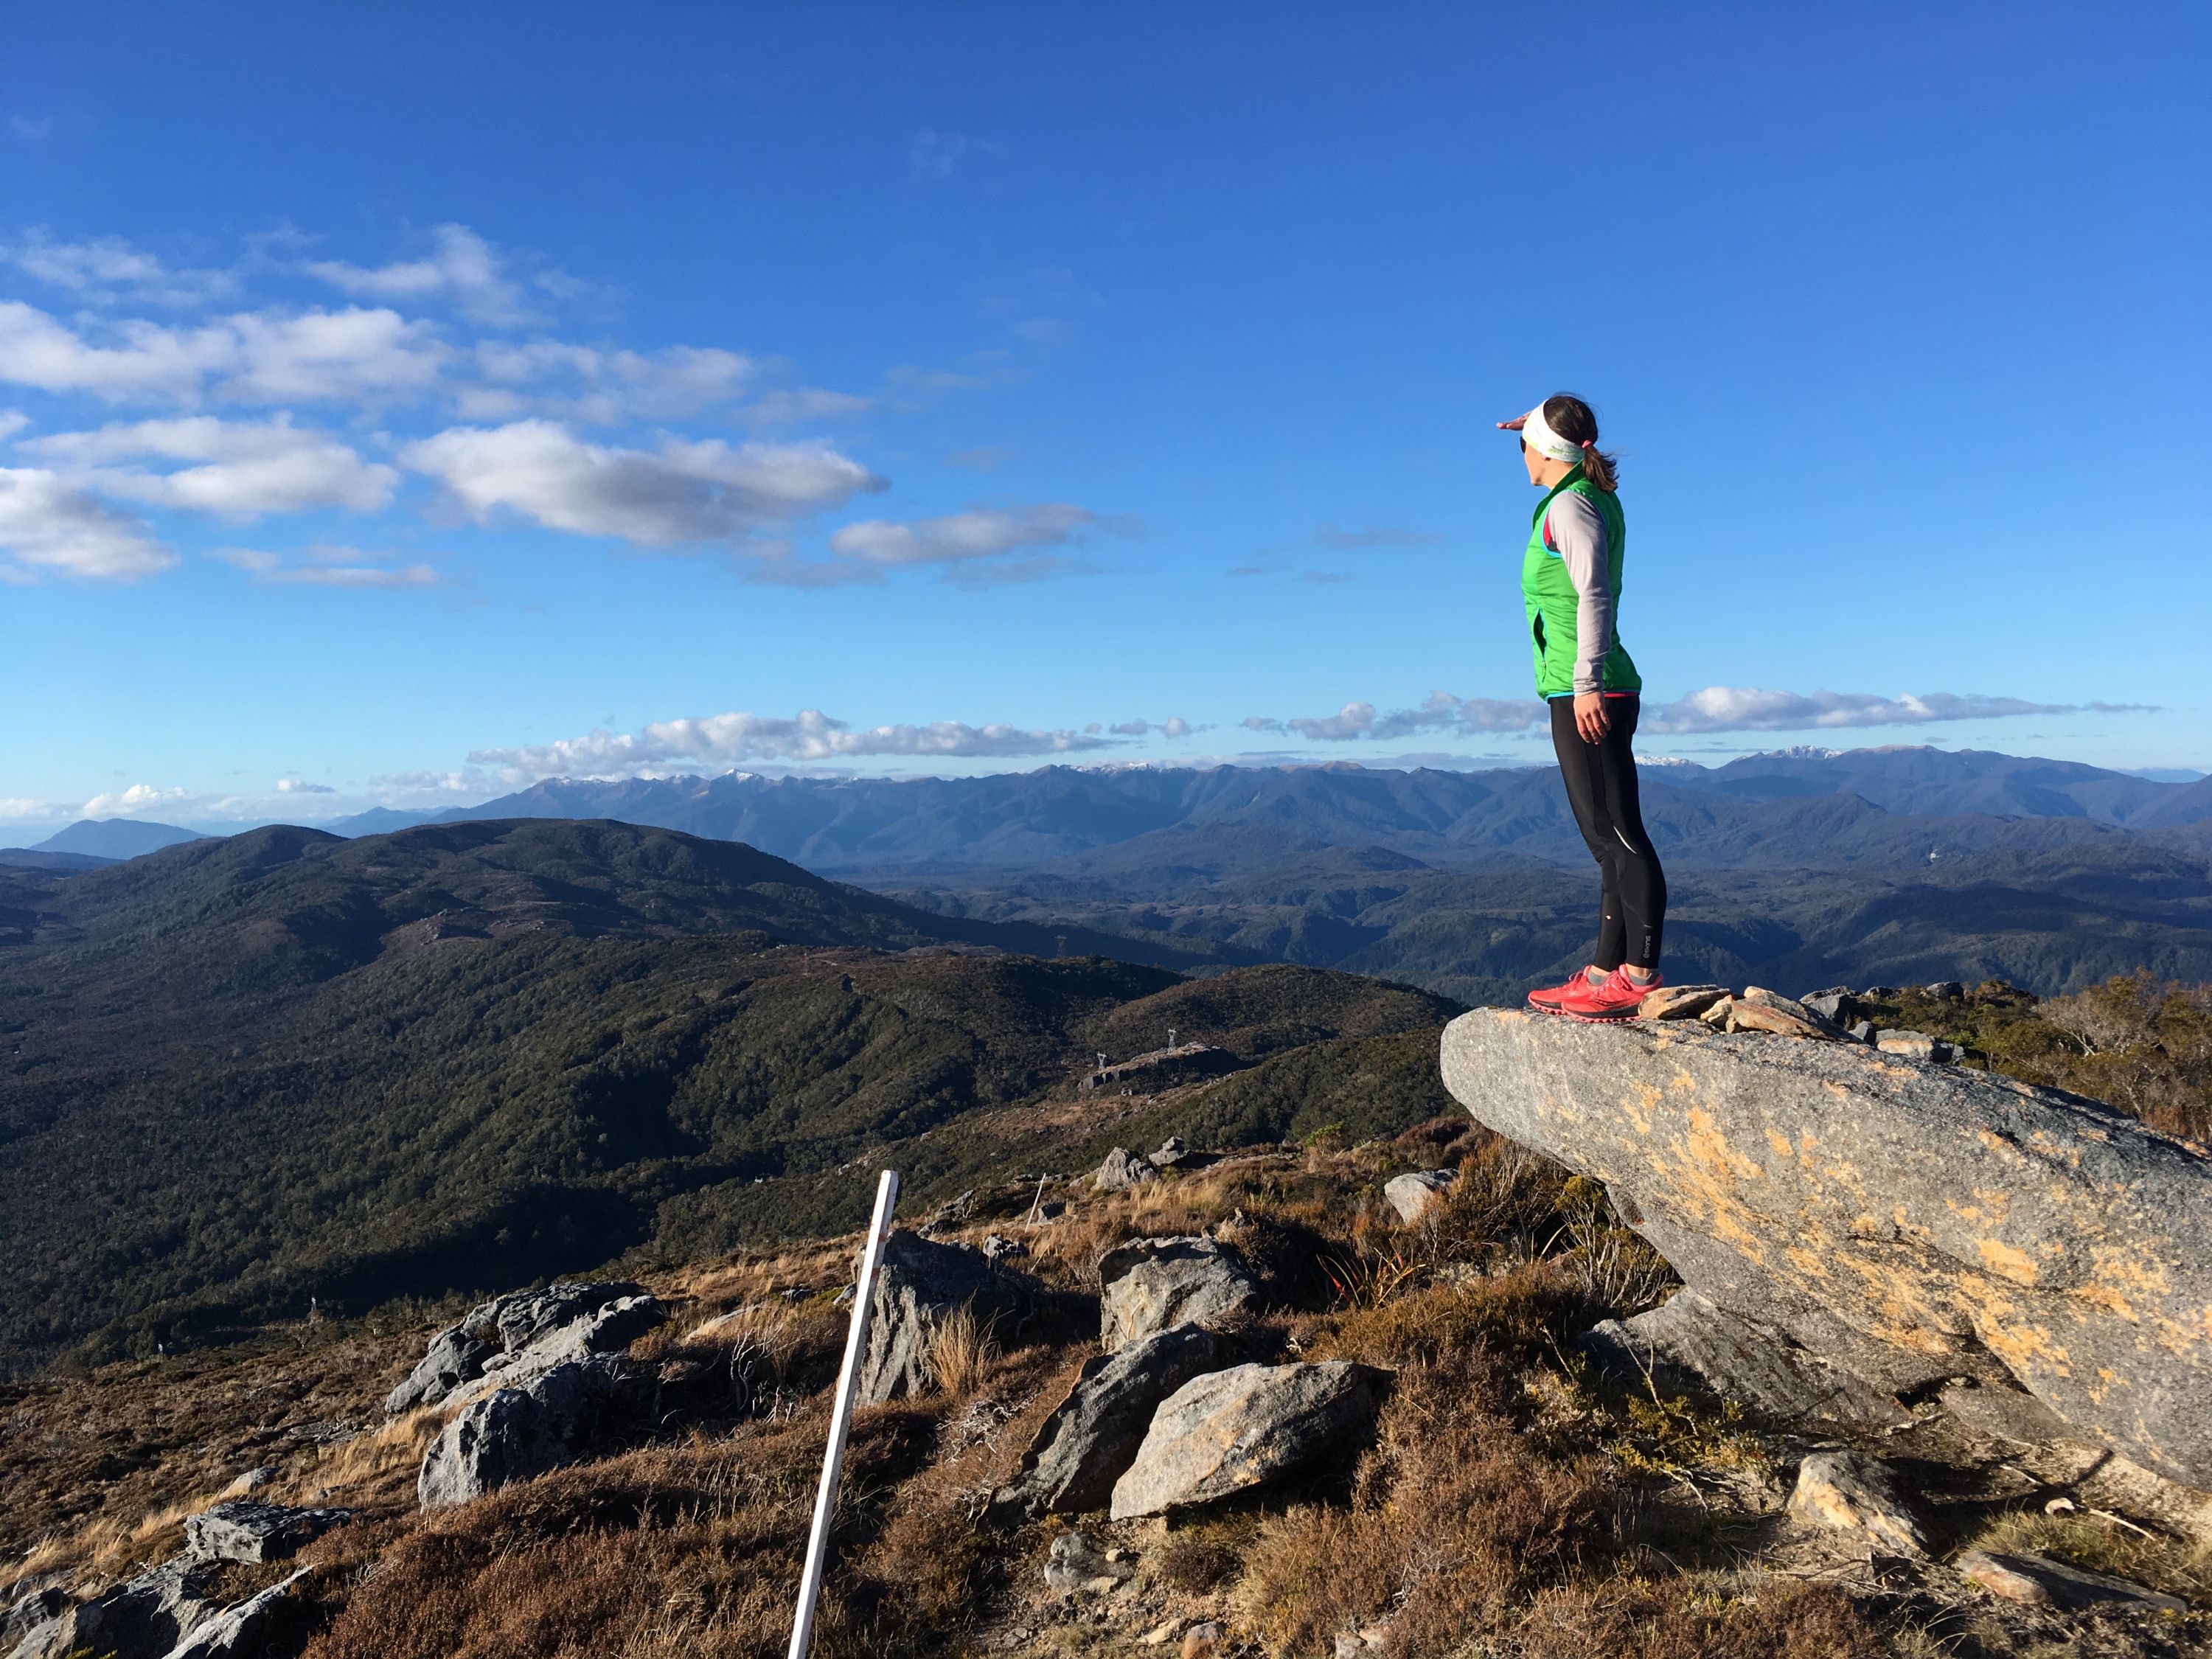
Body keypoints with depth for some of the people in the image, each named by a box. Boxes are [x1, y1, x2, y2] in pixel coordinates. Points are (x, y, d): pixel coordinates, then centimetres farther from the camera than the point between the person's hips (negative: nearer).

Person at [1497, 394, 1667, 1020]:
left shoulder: (1569, 505, -9)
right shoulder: (1596, 499, 18)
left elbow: (1595, 594, -20)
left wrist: (1586, 680, -24)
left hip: (1585, 693, -10)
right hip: (1598, 693, 10)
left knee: (1617, 834, -10)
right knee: (1608, 838, 10)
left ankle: (1641, 977, -10)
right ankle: (1606, 972, 15)